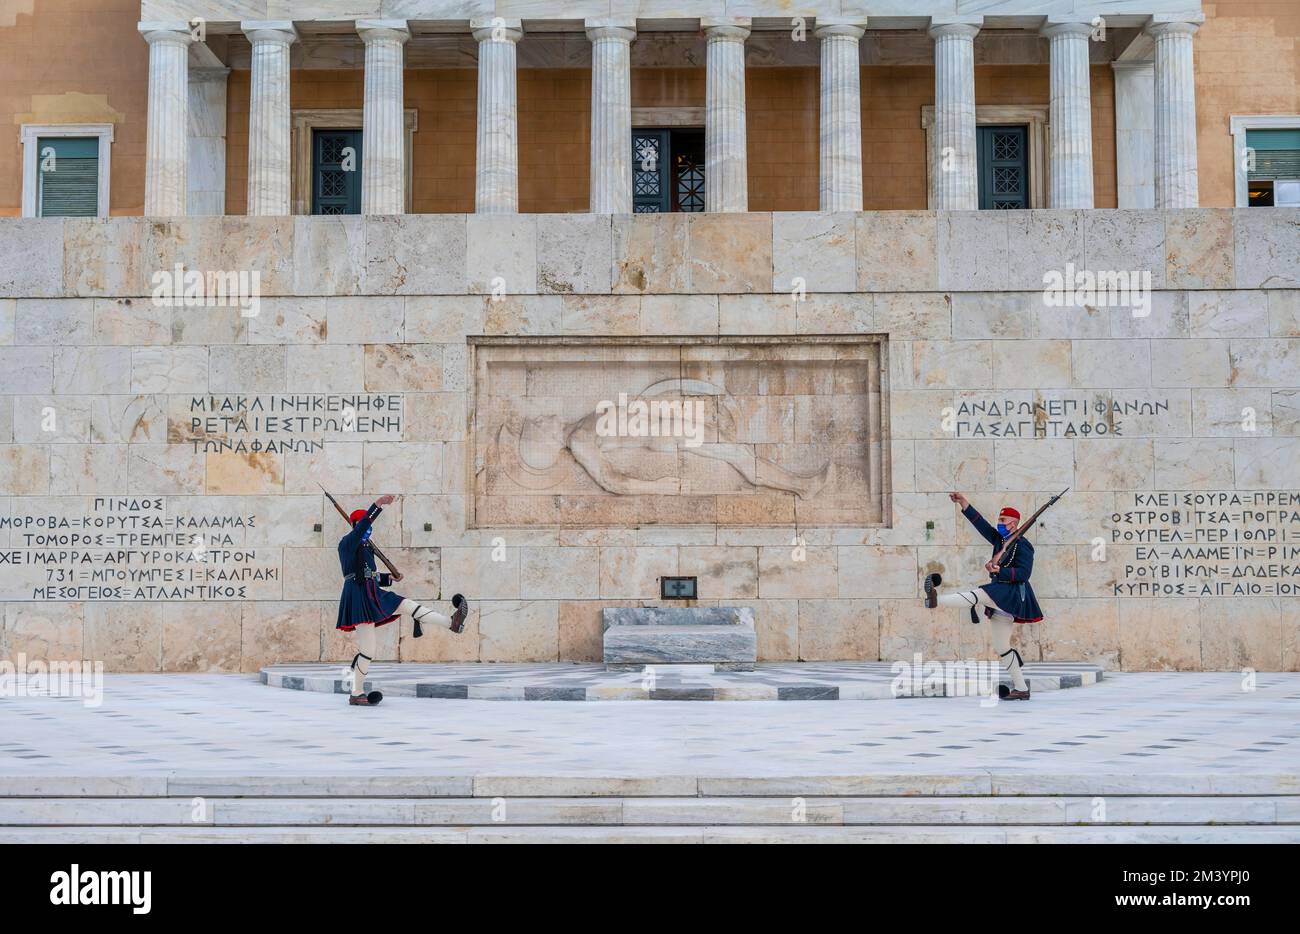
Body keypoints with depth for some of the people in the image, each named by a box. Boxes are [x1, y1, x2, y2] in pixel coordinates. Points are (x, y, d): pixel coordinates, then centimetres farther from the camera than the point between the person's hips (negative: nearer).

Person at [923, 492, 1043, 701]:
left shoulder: (1022, 545, -5)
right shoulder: (1000, 540, 18)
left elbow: (1024, 573, -15)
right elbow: (981, 524, 17)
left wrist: (999, 570, -23)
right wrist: (963, 503, 13)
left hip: (1013, 595, -9)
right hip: (1001, 598, 9)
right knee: (1001, 647, 7)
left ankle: (936, 600, -48)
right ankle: (1021, 689, 10)